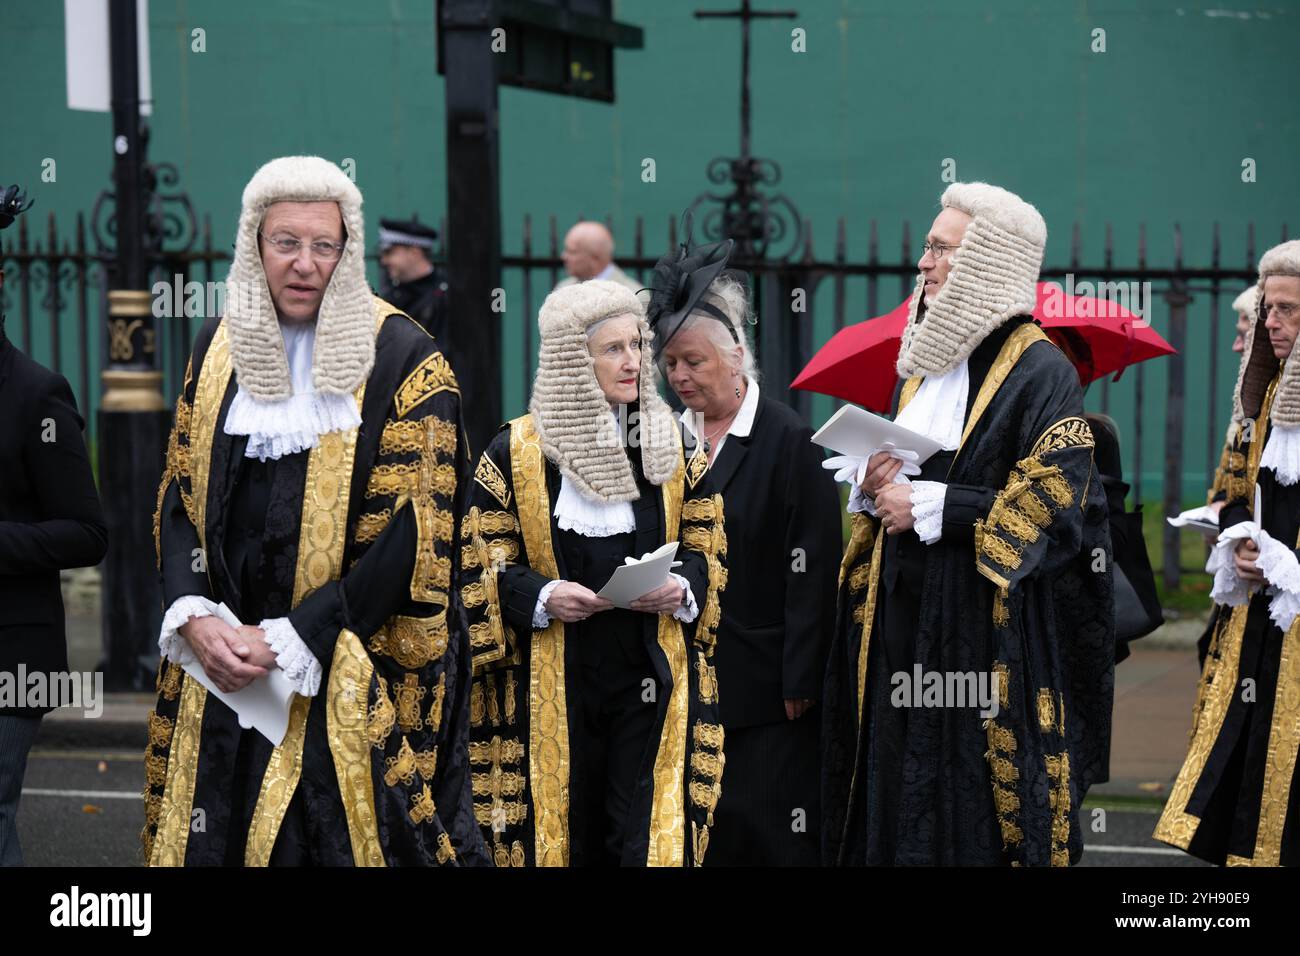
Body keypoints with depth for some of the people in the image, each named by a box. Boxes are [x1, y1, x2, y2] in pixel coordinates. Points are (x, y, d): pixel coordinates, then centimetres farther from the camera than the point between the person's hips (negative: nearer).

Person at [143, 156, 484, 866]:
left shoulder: (404, 360, -6)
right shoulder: (219, 347, 9)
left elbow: (415, 540, -11)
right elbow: (179, 499, 11)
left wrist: (284, 640, -15)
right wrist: (195, 617, -8)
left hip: (355, 687, -4)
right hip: (219, 673, 4)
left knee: (336, 842, -1)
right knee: (213, 837, 7)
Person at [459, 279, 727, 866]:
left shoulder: (671, 445, 7)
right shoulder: (515, 451, -2)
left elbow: (707, 547, 11)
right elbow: (481, 565, 0)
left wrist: (683, 587, -10)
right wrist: (540, 596, -18)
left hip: (651, 679, 1)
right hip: (552, 683, -1)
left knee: (651, 838, -4)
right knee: (563, 837, 5)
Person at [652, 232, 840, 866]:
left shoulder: (789, 443, -7)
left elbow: (812, 574, -10)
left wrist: (799, 683, -12)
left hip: (764, 689, -5)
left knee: (772, 837, -2)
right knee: (699, 838, 6)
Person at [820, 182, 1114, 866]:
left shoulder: (1040, 372, -10)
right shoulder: (925, 362, 14)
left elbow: (1057, 507, -18)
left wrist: (930, 506, -17)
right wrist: (873, 483, -1)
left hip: (987, 630, -7)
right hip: (904, 620, 7)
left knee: (971, 811, -2)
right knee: (899, 803, 8)